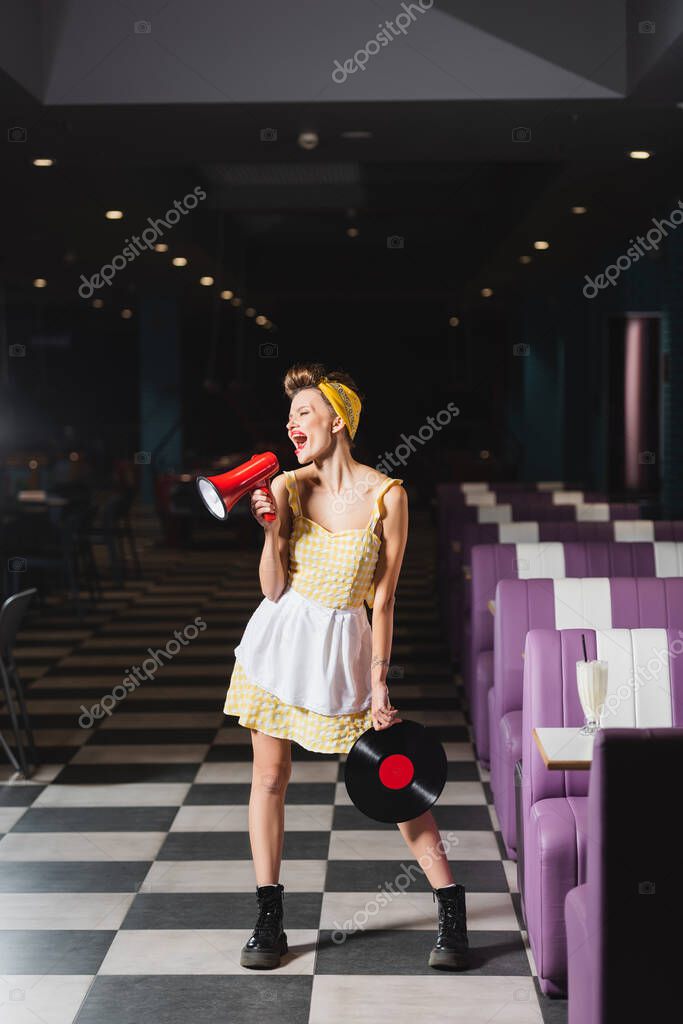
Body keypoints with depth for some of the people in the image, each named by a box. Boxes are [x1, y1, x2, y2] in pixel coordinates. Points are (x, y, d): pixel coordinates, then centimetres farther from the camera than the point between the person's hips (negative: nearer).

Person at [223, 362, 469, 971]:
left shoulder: (387, 496, -10)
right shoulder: (287, 487, -2)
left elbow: (383, 598, -7)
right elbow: (272, 588, -3)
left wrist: (379, 687, -8)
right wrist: (272, 527, -18)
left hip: (343, 644, -3)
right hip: (280, 639, 3)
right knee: (269, 775, 5)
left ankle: (451, 905, 12)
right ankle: (269, 920, 17)